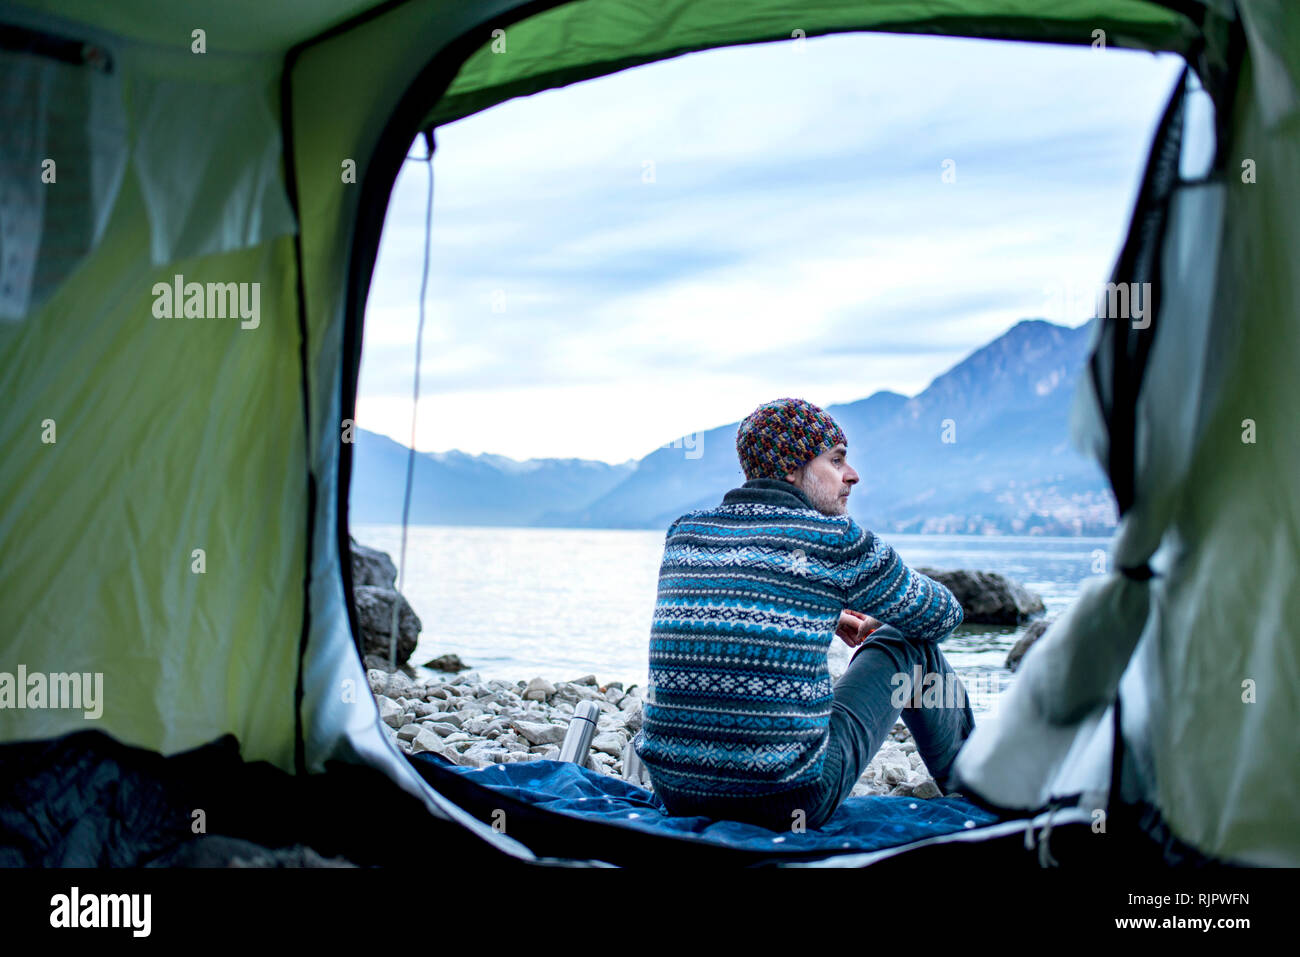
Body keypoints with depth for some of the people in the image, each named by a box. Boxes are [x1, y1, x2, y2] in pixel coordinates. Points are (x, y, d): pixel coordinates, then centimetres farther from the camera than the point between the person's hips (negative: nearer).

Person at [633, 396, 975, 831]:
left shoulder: (683, 532, 8)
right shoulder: (835, 539, -6)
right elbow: (943, 616, 11)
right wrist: (878, 621, 33)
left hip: (675, 795, 5)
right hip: (791, 803, -5)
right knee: (906, 642, 17)